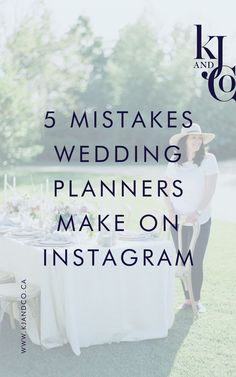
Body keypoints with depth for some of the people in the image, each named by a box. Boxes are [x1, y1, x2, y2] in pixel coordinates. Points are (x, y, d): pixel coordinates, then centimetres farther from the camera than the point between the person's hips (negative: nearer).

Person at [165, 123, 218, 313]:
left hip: (201, 220, -3)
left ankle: (197, 300, 13)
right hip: (178, 220, 3)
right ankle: (188, 299, 20)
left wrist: (197, 213, -22)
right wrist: (171, 212, -9)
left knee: (197, 261, -2)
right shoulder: (174, 163, 1)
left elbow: (210, 190, -14)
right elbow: (167, 189, 5)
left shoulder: (208, 159, -9)